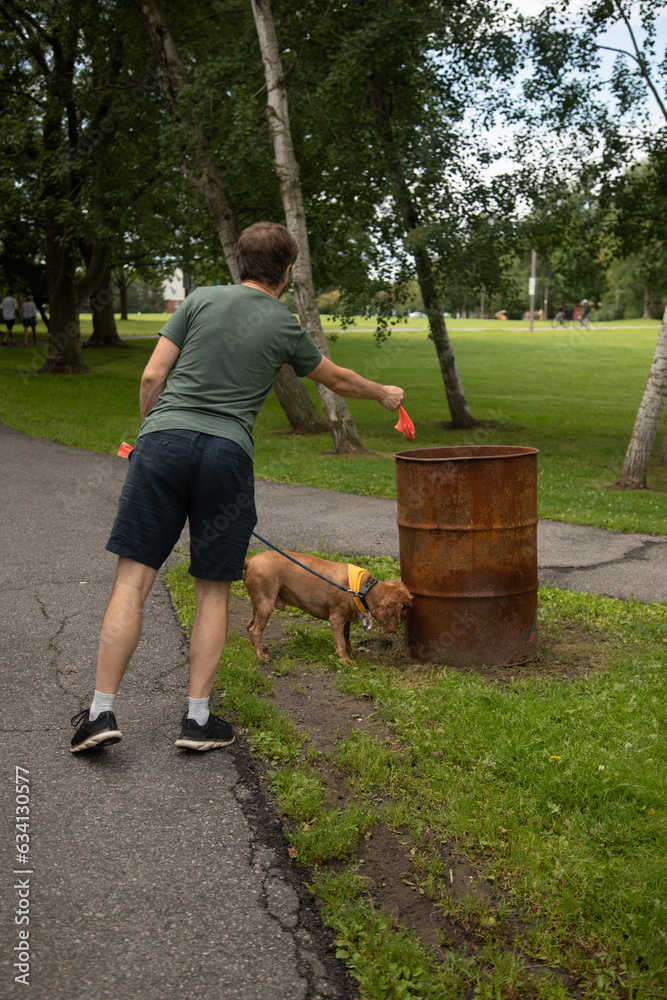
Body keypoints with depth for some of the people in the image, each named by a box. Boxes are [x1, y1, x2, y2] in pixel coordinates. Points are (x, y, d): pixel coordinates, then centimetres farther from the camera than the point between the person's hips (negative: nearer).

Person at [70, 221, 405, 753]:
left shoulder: (201, 300, 11)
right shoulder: (286, 329, 11)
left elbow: (152, 377, 6)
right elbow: (337, 379, 28)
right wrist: (383, 394, 47)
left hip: (165, 439, 1)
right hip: (227, 454, -1)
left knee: (133, 580, 2)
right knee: (214, 592, 10)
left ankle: (101, 711, 1)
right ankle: (198, 719, 11)